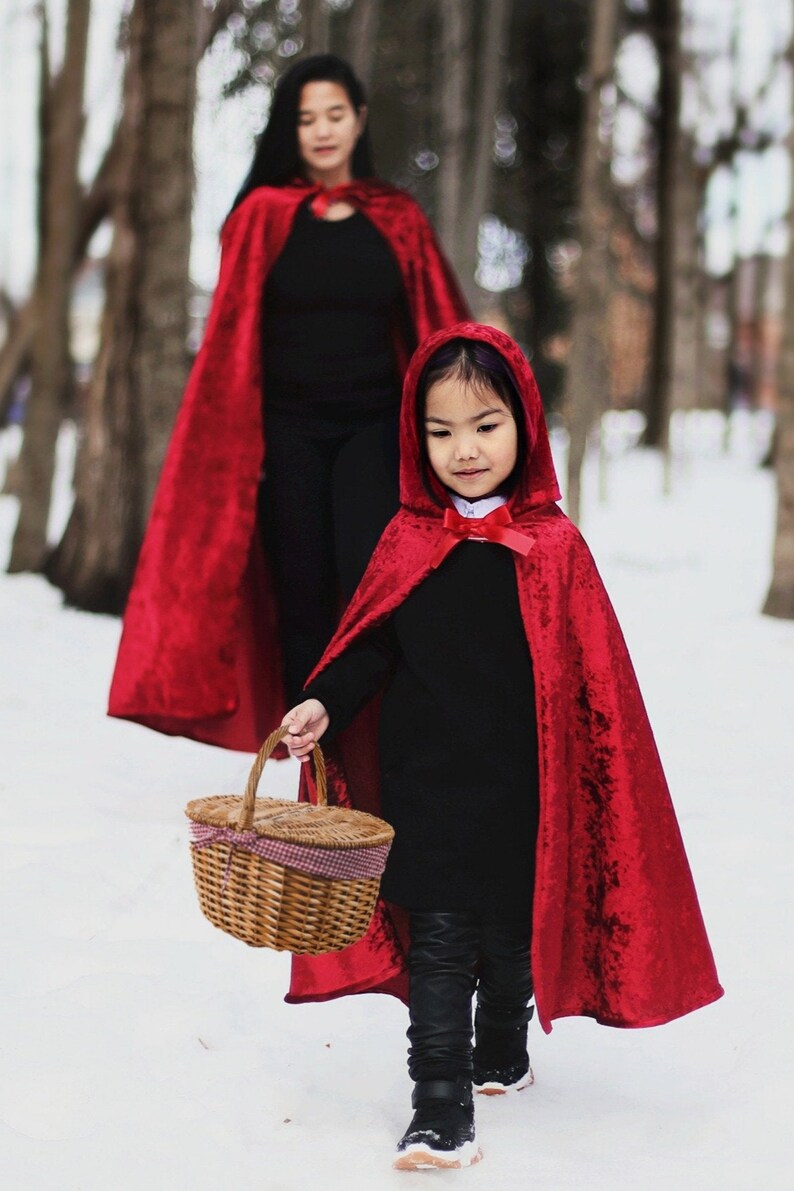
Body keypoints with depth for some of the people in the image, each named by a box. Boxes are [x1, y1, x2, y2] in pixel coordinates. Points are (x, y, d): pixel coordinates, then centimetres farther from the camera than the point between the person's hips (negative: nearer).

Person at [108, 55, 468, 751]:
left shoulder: (398, 220, 8)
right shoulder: (263, 215, 4)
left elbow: (439, 329, 8)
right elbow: (231, 337, 1)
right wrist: (234, 446, -5)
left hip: (370, 431, 0)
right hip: (287, 430, 0)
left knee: (369, 583, -17)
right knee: (303, 601, 0)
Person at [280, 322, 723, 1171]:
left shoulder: (552, 545, -6)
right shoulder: (407, 540, 1)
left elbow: (589, 680, -4)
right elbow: (371, 646, 4)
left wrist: (588, 782, -6)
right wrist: (324, 705, -12)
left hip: (516, 784, 0)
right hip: (425, 780, 1)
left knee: (513, 932, 16)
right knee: (438, 939, -2)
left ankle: (503, 1054, 41)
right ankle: (441, 1110, 1)